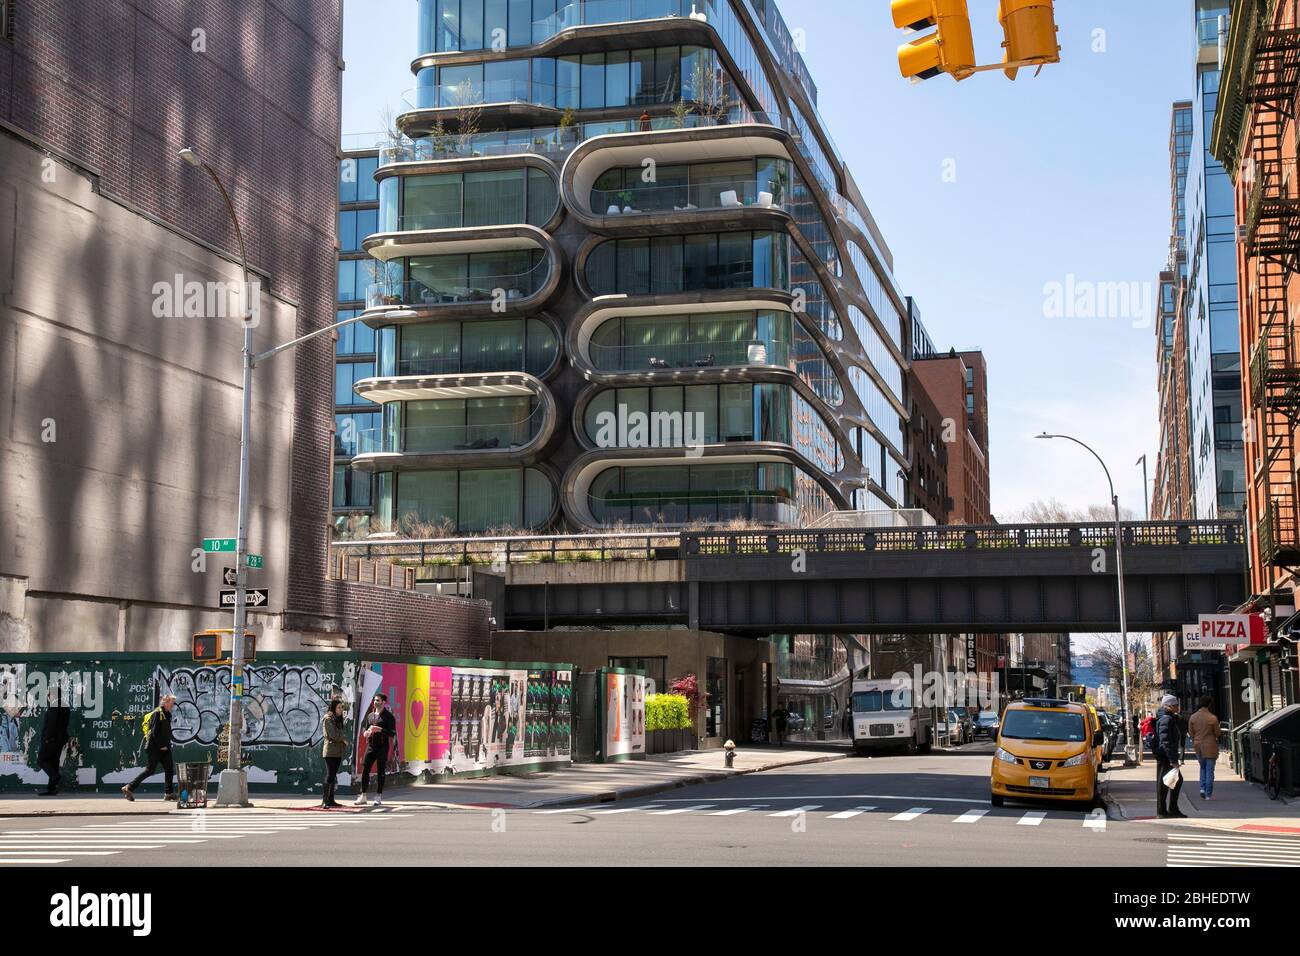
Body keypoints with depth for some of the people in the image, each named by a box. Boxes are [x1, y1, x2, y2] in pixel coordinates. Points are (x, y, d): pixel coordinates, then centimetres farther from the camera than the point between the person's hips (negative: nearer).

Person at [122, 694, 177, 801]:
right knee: (149, 770, -7)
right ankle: (129, 788, 1)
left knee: (169, 769, 3)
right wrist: (161, 745, -17)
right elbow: (154, 731, -19)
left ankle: (168, 793, 7)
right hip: (154, 748, -9)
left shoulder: (167, 714, 16)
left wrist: (167, 744, 11)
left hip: (164, 747, 9)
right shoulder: (157, 713, -13)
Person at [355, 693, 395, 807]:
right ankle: (363, 796, 6)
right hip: (370, 746, 5)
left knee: (381, 771, 0)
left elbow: (392, 733, -8)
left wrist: (380, 730, -18)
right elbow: (364, 732, 19)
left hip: (382, 747, -5)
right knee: (365, 770, 0)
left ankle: (379, 796, 7)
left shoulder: (388, 716, -2)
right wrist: (368, 732, -4)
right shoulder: (370, 716, 15)